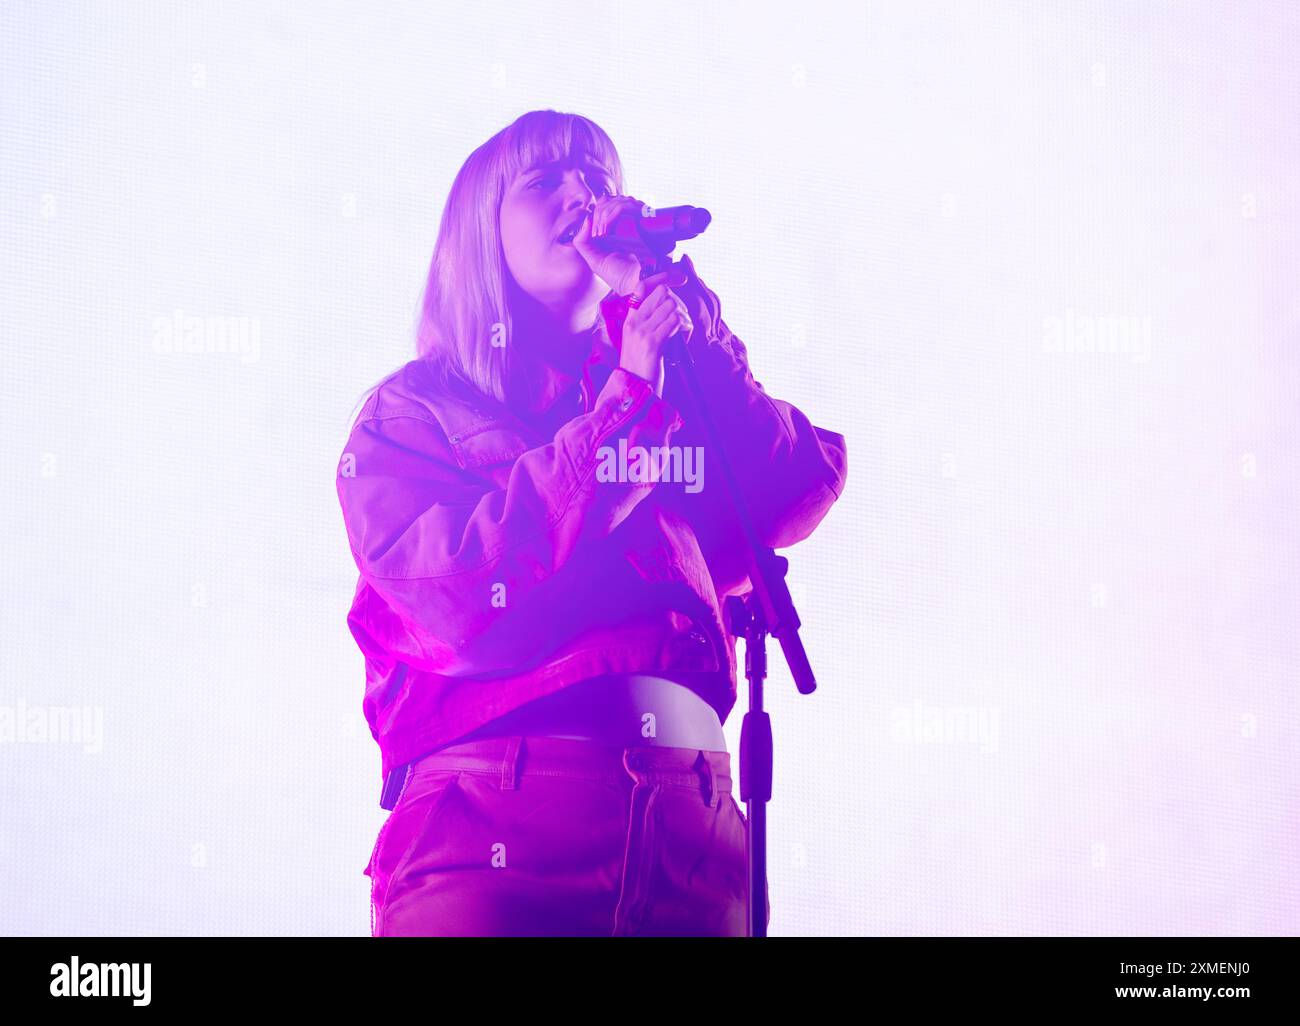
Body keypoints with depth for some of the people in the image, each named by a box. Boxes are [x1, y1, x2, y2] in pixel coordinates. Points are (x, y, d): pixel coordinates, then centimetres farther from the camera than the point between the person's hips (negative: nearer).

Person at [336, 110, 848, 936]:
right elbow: (463, 599, -9)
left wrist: (678, 309, 4)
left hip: (690, 824, 3)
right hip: (489, 826, -3)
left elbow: (805, 490, 2)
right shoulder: (412, 410, 9)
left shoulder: (676, 388, 20)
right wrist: (629, 399, -7)